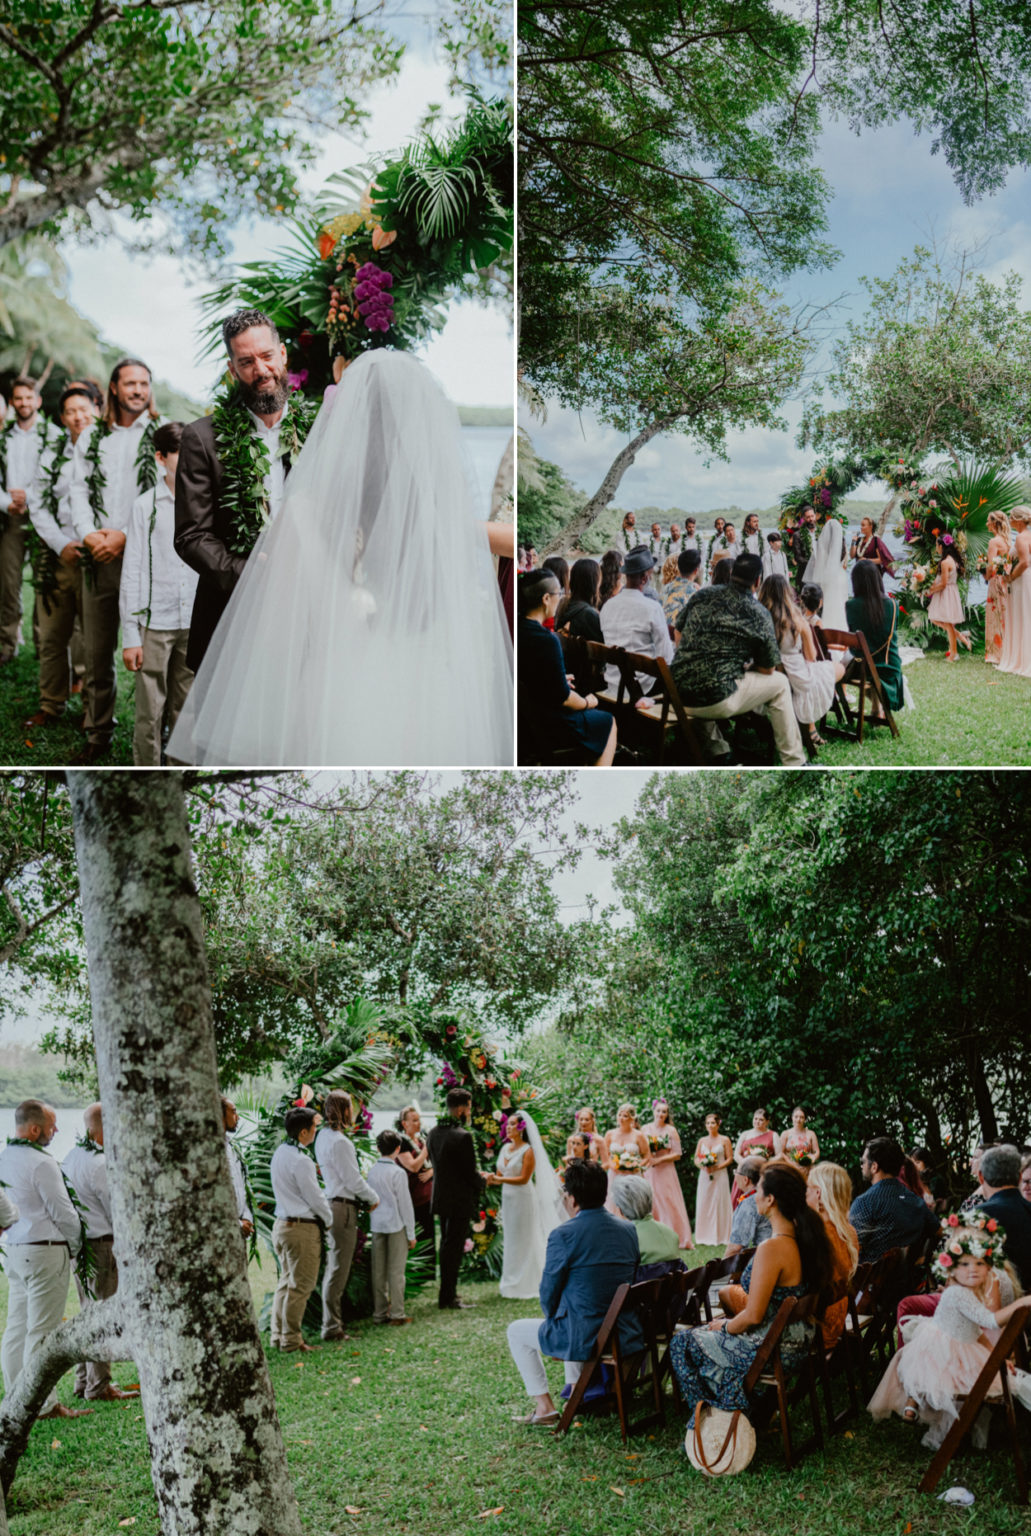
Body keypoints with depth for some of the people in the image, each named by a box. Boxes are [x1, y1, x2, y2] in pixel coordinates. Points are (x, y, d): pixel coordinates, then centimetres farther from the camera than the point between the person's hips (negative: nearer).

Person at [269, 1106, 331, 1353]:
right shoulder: (300, 1161, -20)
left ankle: (278, 1335, 20)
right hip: (302, 1228, -9)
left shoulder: (280, 1153, 9)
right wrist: (328, 1220, 2)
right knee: (301, 1285, -1)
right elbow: (315, 1197, -13)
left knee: (286, 1281, 16)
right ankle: (291, 1340, 3)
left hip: (282, 1224, 9)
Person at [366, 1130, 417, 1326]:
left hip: (377, 1225, 5)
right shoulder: (398, 1173, -12)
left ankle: (379, 1312, 14)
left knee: (378, 1271, 9)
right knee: (396, 1271, 0)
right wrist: (411, 1233, -2)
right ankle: (397, 1314, 2)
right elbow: (405, 1204, -9)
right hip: (396, 1225, -5)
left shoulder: (372, 1171, 3)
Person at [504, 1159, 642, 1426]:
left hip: (584, 1339, -6)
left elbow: (549, 1292, -7)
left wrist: (552, 1318, 15)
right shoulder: (628, 1230, 3)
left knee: (517, 1331, 20)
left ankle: (544, 1406, 16)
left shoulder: (563, 1235, -16)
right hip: (627, 1336, 7)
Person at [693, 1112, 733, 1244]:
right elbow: (696, 1158, 12)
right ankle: (704, 1236, 5)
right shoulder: (702, 1140, 13)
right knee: (703, 1205, 0)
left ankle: (720, 1236, 1)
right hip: (704, 1176, 3)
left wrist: (717, 1167, -14)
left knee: (719, 1204, -4)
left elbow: (730, 1159, -1)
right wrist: (703, 1166, -8)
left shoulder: (724, 1140, 3)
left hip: (719, 1175, -3)